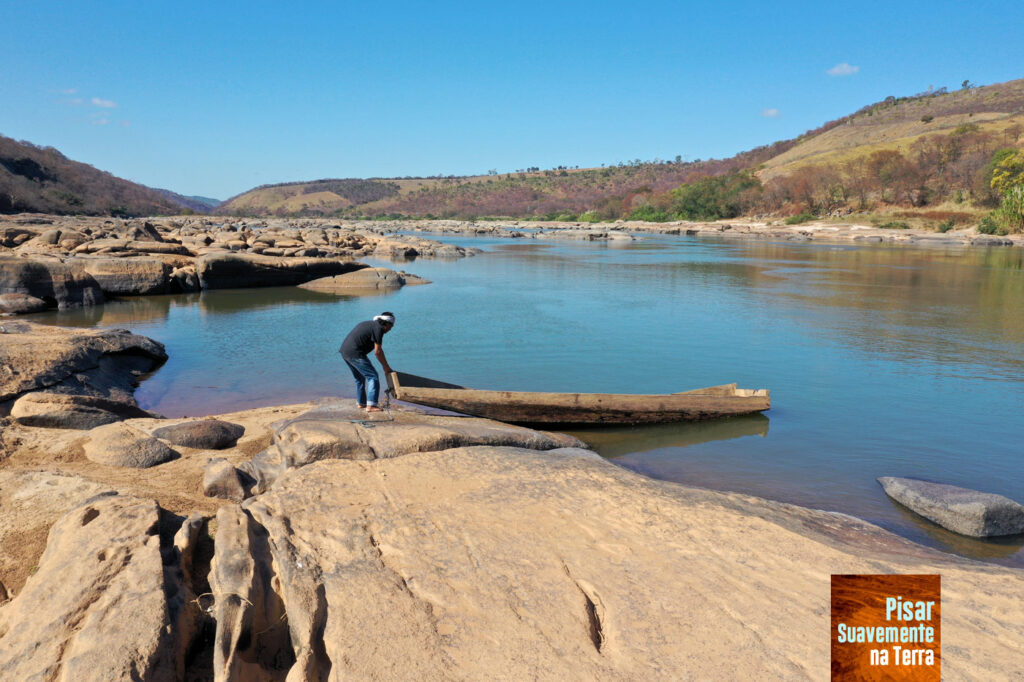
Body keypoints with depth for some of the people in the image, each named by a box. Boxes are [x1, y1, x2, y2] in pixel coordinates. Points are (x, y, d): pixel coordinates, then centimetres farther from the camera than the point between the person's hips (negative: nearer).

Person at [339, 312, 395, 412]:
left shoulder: (370, 324, 22)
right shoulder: (379, 328, -8)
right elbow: (377, 352, -10)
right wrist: (386, 366, 0)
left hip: (344, 351, 10)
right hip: (355, 353, -10)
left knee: (359, 377, 26)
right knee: (372, 376, -7)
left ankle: (361, 402, 36)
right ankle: (371, 405, -14)